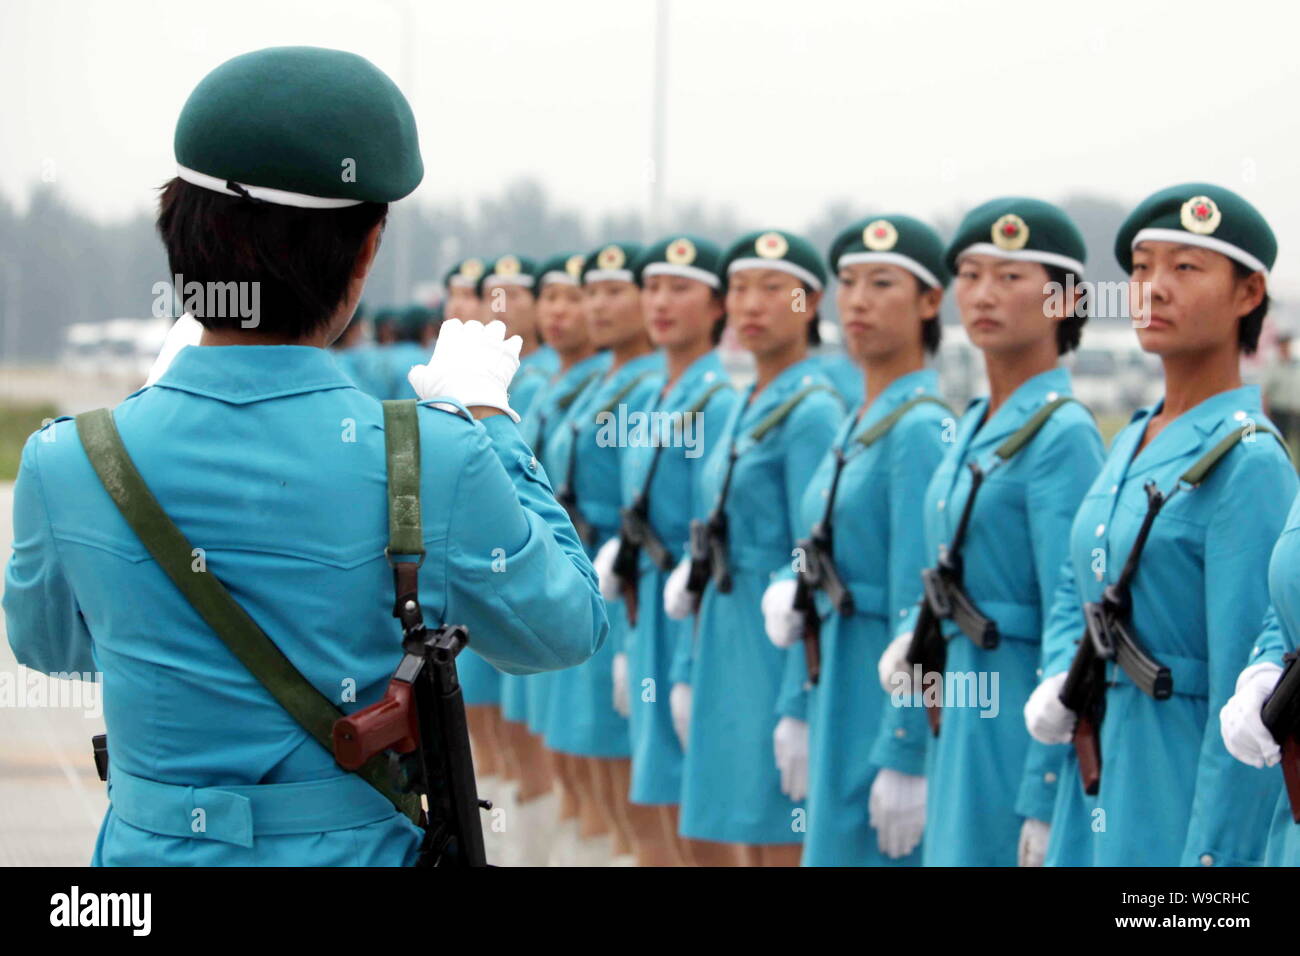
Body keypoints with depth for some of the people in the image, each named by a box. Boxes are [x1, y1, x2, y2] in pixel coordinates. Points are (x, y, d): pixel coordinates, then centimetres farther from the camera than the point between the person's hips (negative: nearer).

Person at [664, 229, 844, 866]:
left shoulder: (811, 412, -12)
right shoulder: (746, 408, 14)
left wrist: (800, 707, -21)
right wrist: (689, 671, 17)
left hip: (778, 648, -9)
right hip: (726, 645, 9)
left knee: (780, 846, -4)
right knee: (707, 840, 14)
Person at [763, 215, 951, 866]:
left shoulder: (921, 430, -13)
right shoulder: (857, 426, 14)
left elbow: (921, 614, -18)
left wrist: (904, 760, -20)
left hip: (892, 708, -9)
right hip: (842, 700, 9)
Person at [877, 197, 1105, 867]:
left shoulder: (1062, 436, -13)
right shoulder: (974, 425, 13)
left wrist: (1046, 803, -20)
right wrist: (906, 639, 5)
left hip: (1019, 727, -9)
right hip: (959, 714, 9)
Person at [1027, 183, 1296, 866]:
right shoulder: (1129, 444, 11)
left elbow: (1245, 701, -18)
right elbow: (1075, 591, 23)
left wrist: (1214, 857, -20)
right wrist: (1056, 685, 2)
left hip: (1186, 795, -7)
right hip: (1099, 782, 8)